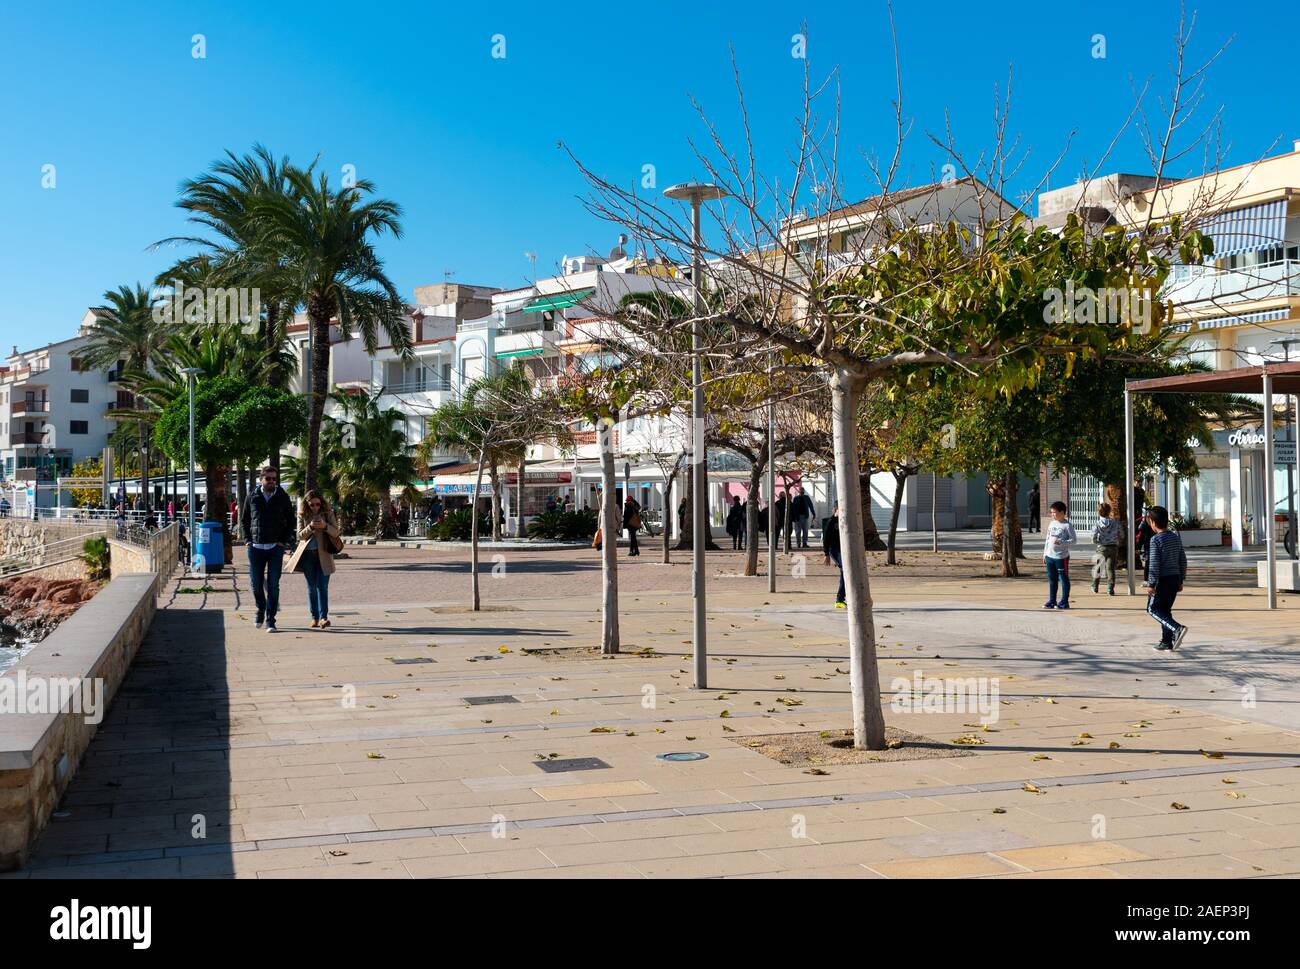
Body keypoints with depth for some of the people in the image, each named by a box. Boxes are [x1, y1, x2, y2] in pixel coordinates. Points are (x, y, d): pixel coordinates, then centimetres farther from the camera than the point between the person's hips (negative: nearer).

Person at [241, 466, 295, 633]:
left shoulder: (283, 498, 4)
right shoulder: (253, 497, 6)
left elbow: (290, 521, 8)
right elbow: (243, 520, 13)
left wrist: (284, 541, -3)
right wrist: (247, 540, 2)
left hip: (275, 548, -1)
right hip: (255, 548, 1)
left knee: (273, 585, -4)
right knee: (256, 584, 6)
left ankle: (270, 620, 1)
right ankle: (260, 610, 32)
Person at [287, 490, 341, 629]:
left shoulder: (328, 513, 0)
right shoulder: (302, 515, 2)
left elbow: (336, 532, -2)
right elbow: (300, 535, -1)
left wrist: (325, 526, -21)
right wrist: (310, 527, -20)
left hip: (323, 554, -1)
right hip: (307, 554, 1)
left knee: (322, 586, -8)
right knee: (311, 587, 6)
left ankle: (323, 617, -14)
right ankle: (314, 618, 11)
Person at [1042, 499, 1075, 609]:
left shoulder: (1067, 525, -8)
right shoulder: (1052, 524, 12)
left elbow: (1073, 540, -11)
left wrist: (1061, 542, -23)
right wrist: (1045, 553, 16)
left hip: (1061, 557, -7)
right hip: (1050, 556, 7)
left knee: (1064, 580, 2)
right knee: (1052, 580, 11)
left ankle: (1064, 602, 7)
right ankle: (1051, 601, 17)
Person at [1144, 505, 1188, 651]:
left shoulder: (1156, 540, -14)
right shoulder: (1176, 537, 8)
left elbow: (1154, 564, -17)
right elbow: (1183, 560, 13)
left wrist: (1151, 584, -14)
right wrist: (1181, 580, 19)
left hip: (1162, 579, -7)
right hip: (1175, 578, 7)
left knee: (1152, 609, 2)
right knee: (1166, 609, 15)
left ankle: (1177, 628, -17)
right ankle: (1167, 642, 14)